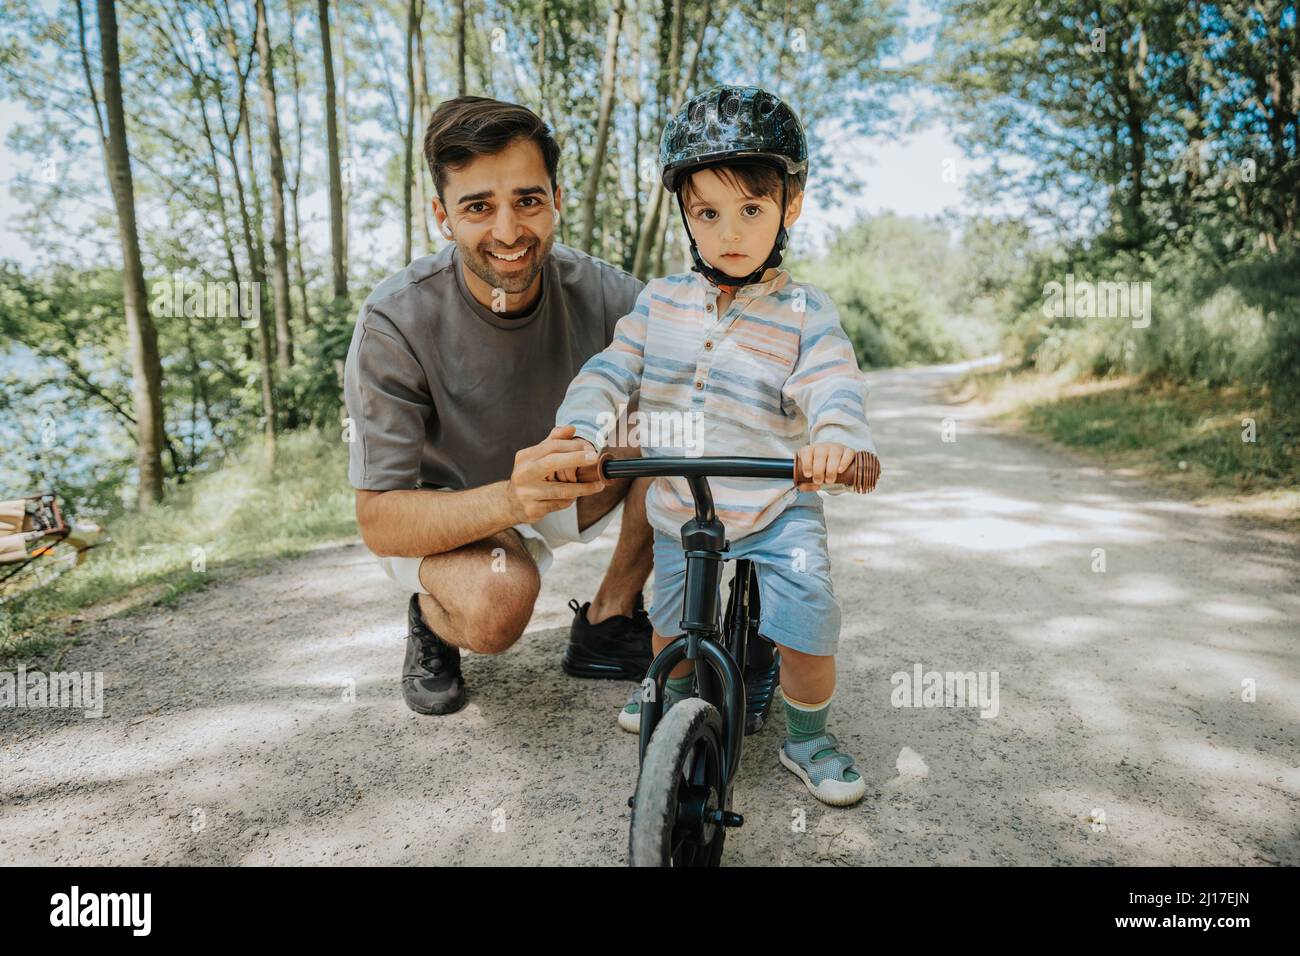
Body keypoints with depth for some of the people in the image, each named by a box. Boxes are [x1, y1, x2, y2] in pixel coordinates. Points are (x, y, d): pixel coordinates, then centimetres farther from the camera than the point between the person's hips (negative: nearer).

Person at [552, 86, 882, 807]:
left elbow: (834, 388, -23)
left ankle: (807, 739, 16)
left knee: (808, 629, -13)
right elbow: (610, 372, -4)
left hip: (777, 513, -3)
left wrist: (836, 439, -46)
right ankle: (674, 688, 52)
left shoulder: (806, 314, -10)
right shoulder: (660, 301, -1)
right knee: (671, 621, 18)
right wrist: (578, 430, -24)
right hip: (679, 514, 3)